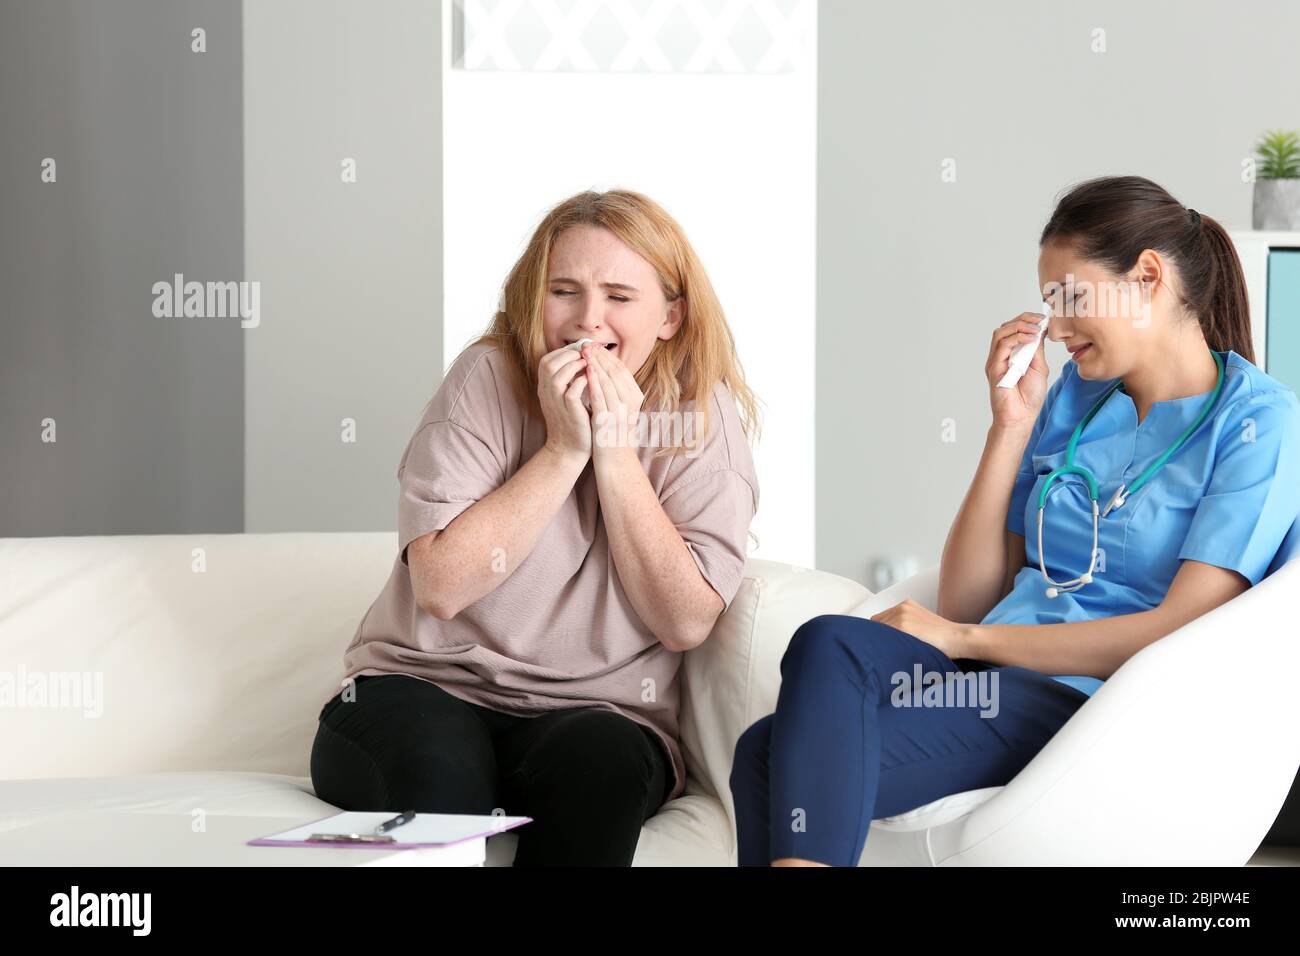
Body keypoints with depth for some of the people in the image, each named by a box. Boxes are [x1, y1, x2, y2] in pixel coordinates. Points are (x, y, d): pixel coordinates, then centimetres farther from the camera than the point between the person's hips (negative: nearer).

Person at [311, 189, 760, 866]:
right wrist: (563, 450, -14)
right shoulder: (487, 378, -2)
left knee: (599, 761, -33)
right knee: (433, 757, -35)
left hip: (599, 714, 2)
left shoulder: (706, 417, 2)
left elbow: (686, 623, -9)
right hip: (426, 686, -1)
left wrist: (616, 450, -13)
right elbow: (442, 586, -12)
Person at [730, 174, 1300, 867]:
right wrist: (1012, 425, 8)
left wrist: (965, 639, -11)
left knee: (828, 648, -30)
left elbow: (1179, 632, -11)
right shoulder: (1075, 397, 19)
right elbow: (965, 599, 15)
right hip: (991, 678, 6)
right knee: (768, 755, -28)